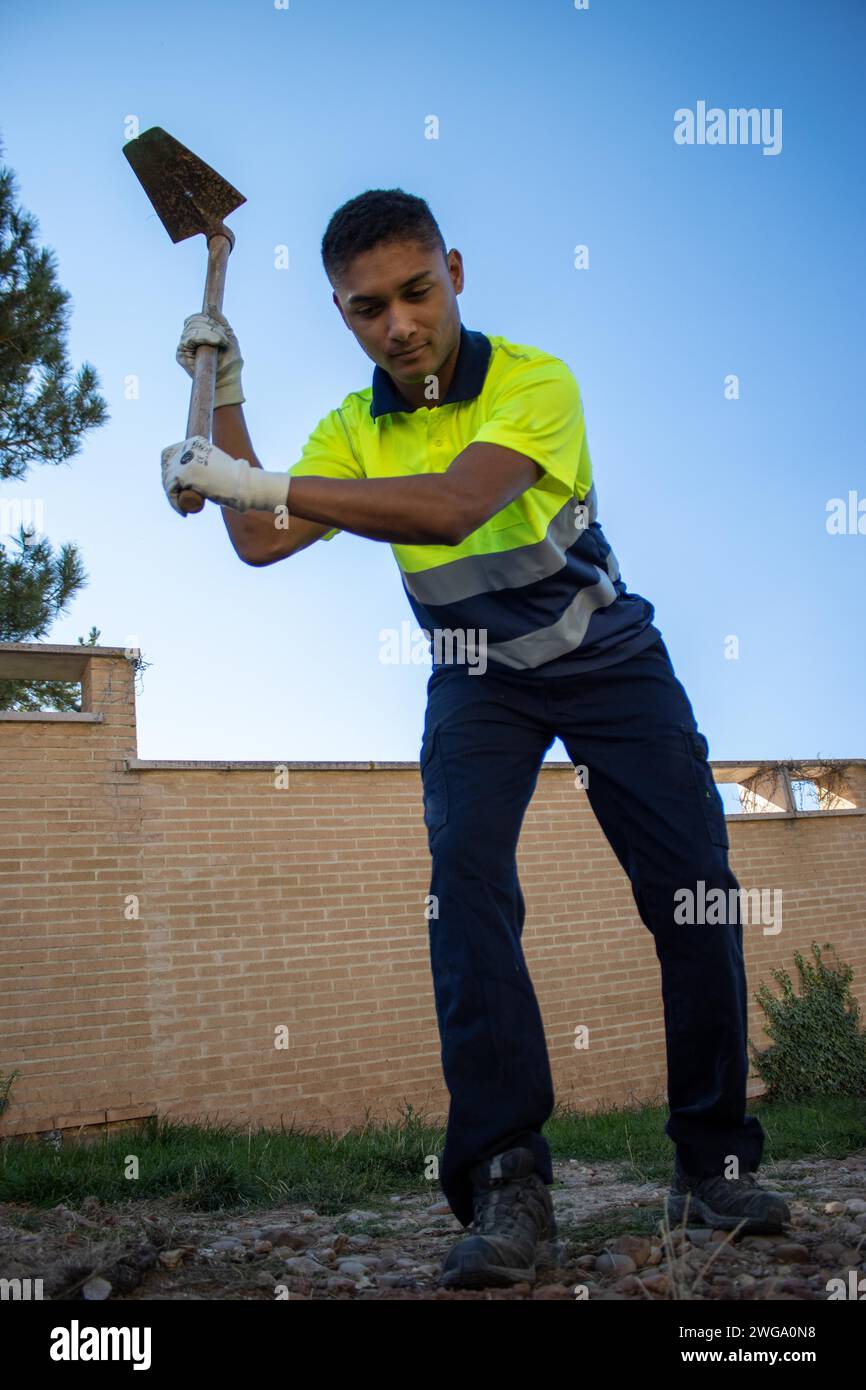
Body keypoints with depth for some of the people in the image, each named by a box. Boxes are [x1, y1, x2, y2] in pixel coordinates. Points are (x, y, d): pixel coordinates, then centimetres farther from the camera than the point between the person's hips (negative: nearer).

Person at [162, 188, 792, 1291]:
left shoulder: (534, 380, -19)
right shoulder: (355, 427, 0)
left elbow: (451, 507, -35)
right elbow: (260, 544, -3)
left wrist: (265, 484, -36)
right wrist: (225, 396, -4)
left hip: (604, 653, -2)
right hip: (476, 678, 3)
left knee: (697, 891, -11)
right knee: (465, 878, -22)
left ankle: (714, 1163, 6)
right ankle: (507, 1184, -21)